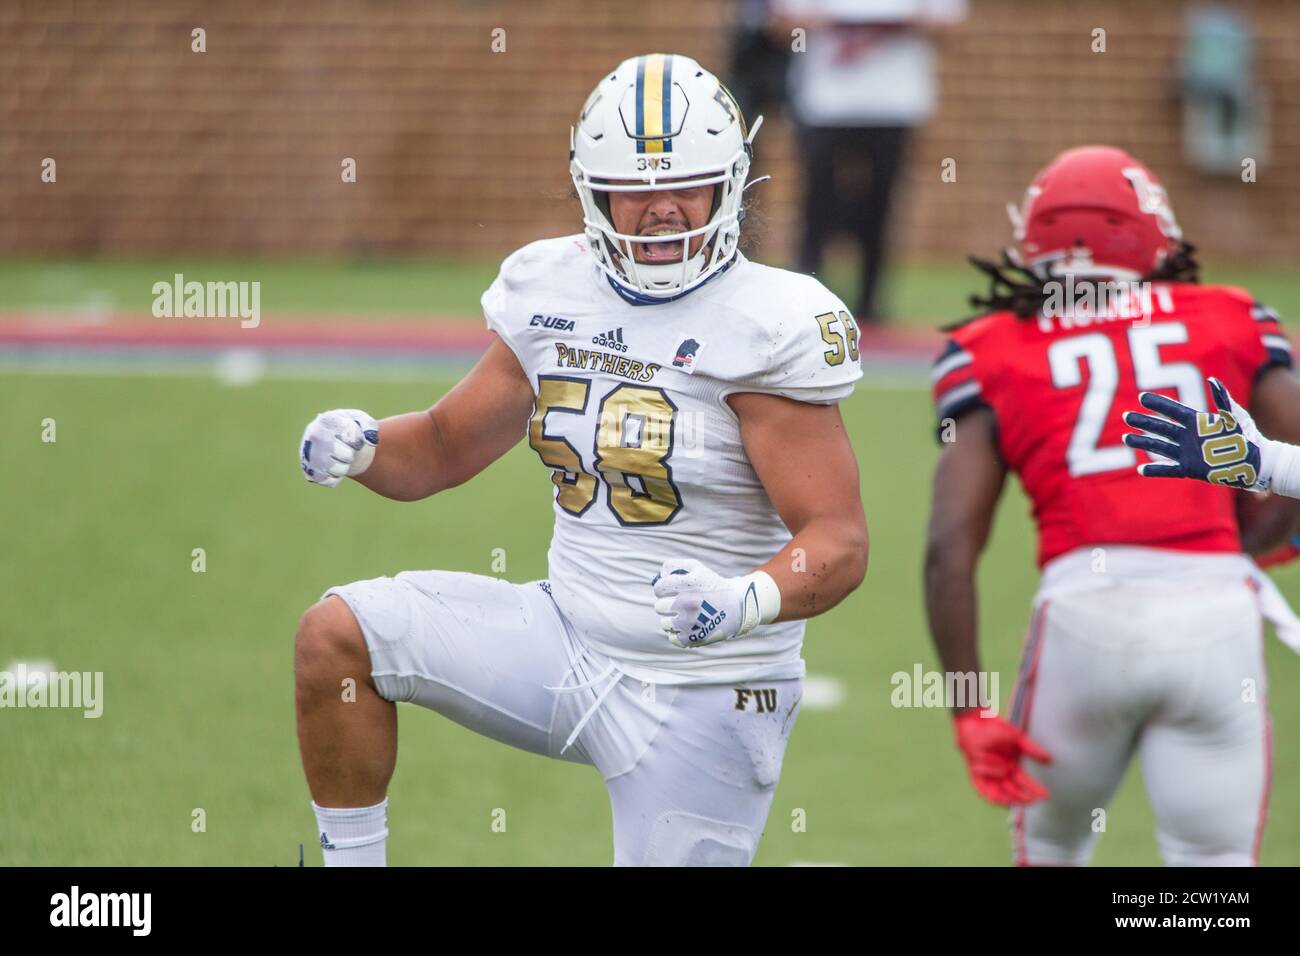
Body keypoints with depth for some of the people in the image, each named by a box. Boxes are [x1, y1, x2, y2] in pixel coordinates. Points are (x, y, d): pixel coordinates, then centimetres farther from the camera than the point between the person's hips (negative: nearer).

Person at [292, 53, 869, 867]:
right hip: (564, 640, 5)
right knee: (338, 635, -9)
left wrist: (744, 602, -39)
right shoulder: (553, 294, 2)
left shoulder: (767, 327, -16)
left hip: (700, 696, -5)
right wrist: (360, 446, -6)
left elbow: (840, 541, -19)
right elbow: (446, 447, 16)